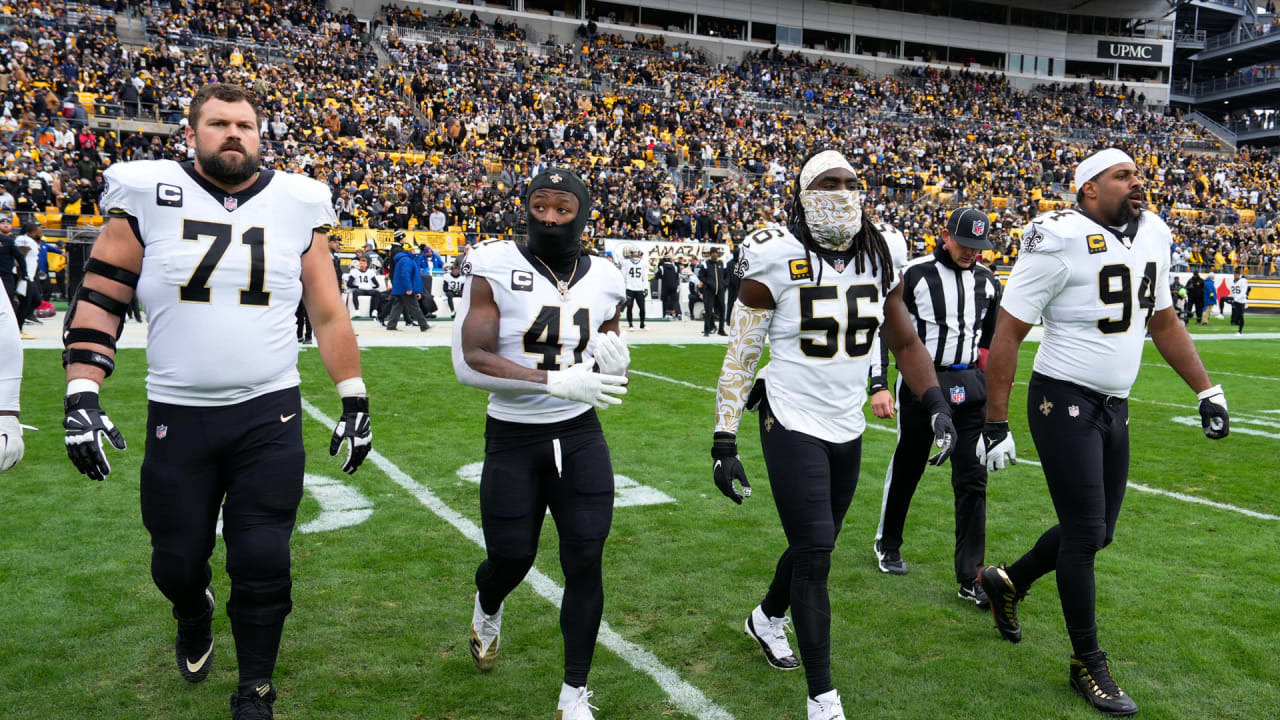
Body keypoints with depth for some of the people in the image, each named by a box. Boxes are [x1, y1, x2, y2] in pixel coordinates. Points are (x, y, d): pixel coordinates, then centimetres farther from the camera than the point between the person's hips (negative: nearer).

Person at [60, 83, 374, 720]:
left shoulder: (297, 204, 3)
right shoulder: (148, 195, -1)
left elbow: (328, 313, 7)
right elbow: (100, 300, 1)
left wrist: (355, 402, 5)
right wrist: (81, 395, -9)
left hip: (270, 415, 0)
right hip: (177, 417, 0)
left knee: (262, 563, 1)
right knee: (177, 560, 13)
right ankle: (193, 618, 49)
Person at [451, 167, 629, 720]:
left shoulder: (603, 281, 2)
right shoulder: (496, 269, -11)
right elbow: (470, 362, -19)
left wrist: (616, 364, -12)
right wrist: (557, 382, -28)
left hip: (580, 435, 3)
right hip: (512, 439, -2)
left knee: (584, 561, -1)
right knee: (512, 557, 7)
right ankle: (488, 608, 47)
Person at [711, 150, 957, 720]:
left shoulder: (881, 259, 1)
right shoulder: (777, 262, -13)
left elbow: (904, 342, 13)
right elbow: (739, 358, -8)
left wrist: (936, 404, 0)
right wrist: (724, 442, -10)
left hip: (848, 428, 6)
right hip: (792, 426, -5)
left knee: (816, 546, 18)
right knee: (814, 553, -7)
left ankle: (768, 617, 49)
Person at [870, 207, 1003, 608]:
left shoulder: (987, 282, 6)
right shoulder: (915, 275, -9)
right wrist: (879, 386, -15)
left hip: (969, 386, 4)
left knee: (972, 478, -1)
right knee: (907, 468, 11)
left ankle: (969, 578, 4)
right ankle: (888, 543, 36)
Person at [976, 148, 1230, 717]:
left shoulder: (1151, 236, 7)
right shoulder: (1061, 242, -16)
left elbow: (1163, 320, 20)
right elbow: (1007, 333, -15)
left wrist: (1206, 390, 16)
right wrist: (995, 424, -15)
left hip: (1115, 407, 8)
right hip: (1064, 400, -7)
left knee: (1096, 532, 13)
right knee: (1085, 532, -2)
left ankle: (1007, 582, 37)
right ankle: (1088, 664, 17)